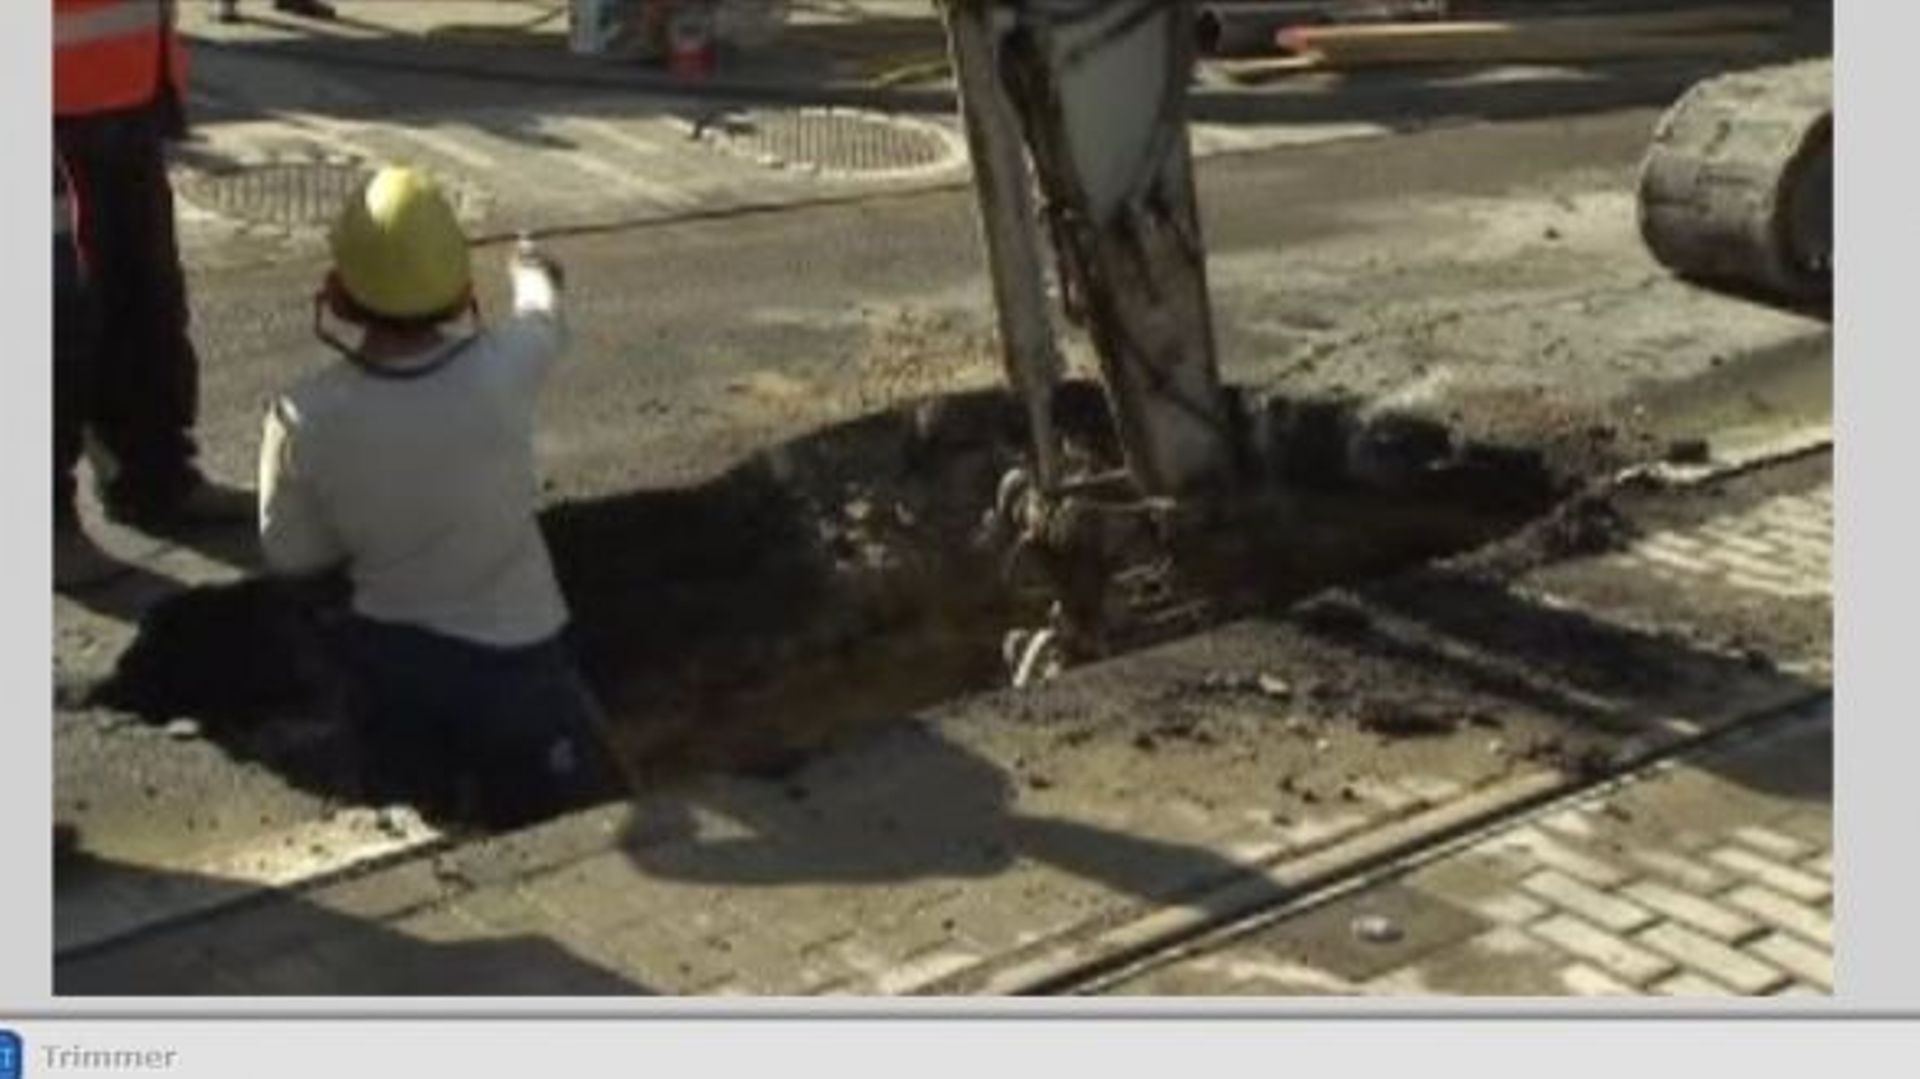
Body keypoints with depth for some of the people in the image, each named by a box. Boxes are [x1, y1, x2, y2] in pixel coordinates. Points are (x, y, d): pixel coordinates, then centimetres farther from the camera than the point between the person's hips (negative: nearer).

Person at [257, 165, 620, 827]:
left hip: (388, 660, 2)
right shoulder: (500, 373, -23)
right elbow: (543, 321, 3)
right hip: (510, 657, -2)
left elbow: (291, 557, -3)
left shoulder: (304, 420, -20)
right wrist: (534, 271, 25)